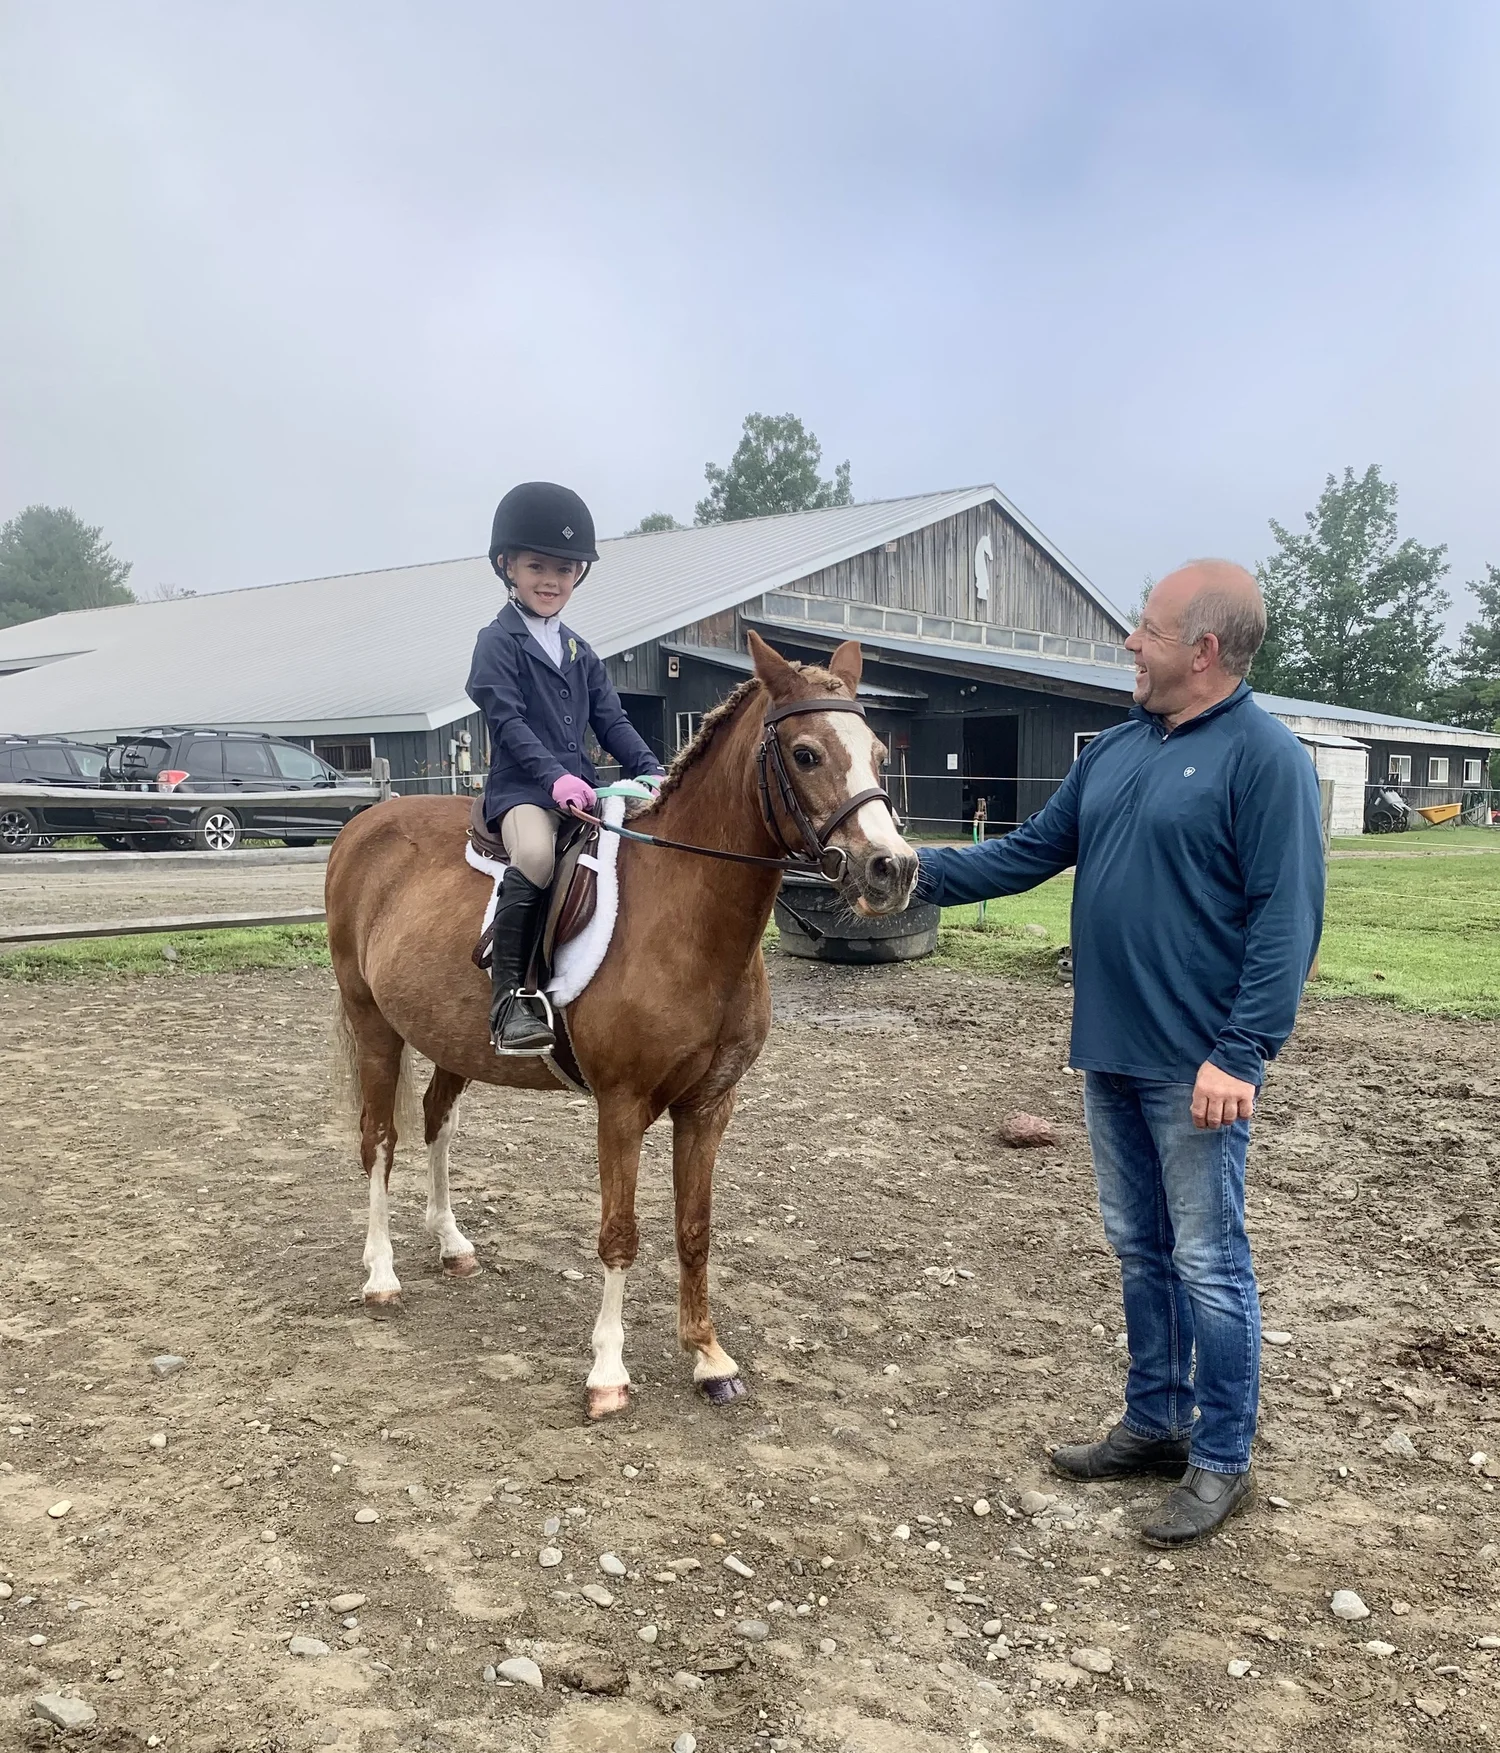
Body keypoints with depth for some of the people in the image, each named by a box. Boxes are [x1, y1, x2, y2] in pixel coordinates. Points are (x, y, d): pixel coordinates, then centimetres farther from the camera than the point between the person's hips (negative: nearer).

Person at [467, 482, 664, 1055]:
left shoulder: (580, 652, 20)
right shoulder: (498, 643, 0)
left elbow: (612, 722, 14)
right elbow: (508, 722, -12)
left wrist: (652, 772, -3)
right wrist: (555, 777, -25)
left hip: (582, 785, 7)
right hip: (520, 786, -7)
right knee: (536, 855, -37)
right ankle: (510, 997, -31)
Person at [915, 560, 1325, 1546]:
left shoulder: (1264, 756, -12)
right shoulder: (1115, 748, 11)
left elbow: (1287, 920, -17)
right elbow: (1031, 853, 15)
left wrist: (1239, 1054, -22)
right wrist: (919, 871, 5)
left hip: (1196, 1068, -7)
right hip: (1111, 1056, 8)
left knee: (1208, 1265, 4)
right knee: (1141, 1251, 18)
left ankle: (1222, 1462, 20)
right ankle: (1155, 1424, 33)